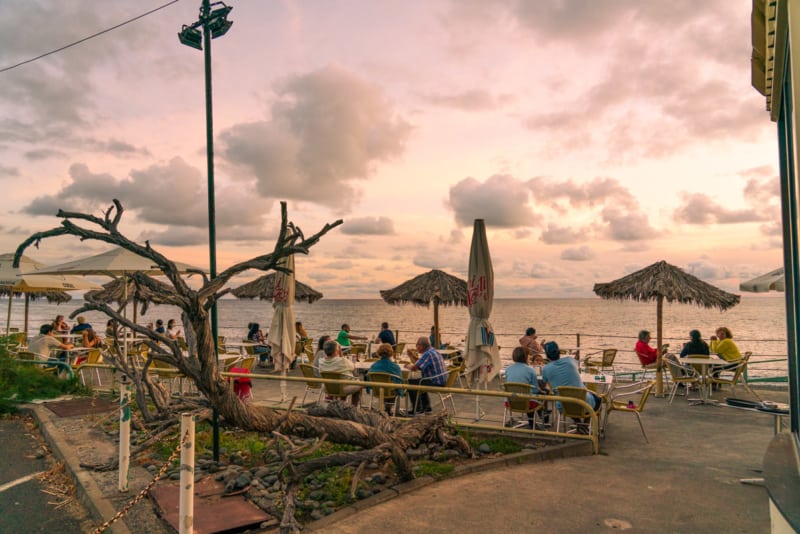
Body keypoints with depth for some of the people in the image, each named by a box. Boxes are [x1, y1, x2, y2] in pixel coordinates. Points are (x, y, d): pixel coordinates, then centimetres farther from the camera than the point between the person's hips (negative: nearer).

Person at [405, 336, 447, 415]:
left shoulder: (428, 354, -19)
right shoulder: (433, 351, 13)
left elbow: (414, 368, -21)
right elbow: (420, 365, 21)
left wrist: (408, 366, 0)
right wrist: (413, 356, 11)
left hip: (435, 383, -11)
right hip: (441, 381, 11)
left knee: (410, 382, -4)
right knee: (420, 381, 32)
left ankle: (417, 410, 4)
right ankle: (426, 408, 34)